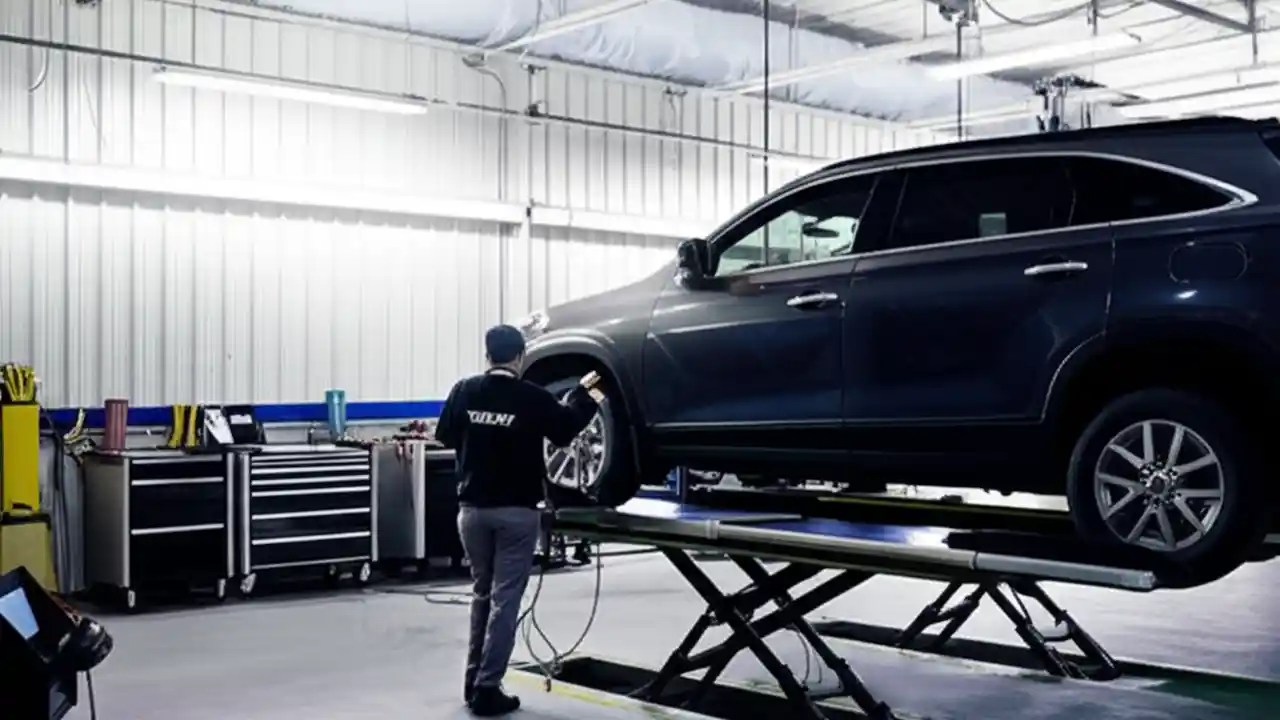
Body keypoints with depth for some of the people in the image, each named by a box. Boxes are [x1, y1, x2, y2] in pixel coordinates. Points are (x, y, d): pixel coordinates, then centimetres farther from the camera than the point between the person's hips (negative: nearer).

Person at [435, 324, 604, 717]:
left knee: (482, 593, 19)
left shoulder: (464, 392, -3)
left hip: (473, 507, 4)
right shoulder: (533, 398, -10)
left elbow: (446, 436, 10)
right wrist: (583, 395, 24)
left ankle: (474, 680, 22)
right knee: (505, 599, 0)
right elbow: (565, 430, 8)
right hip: (517, 510, -4)